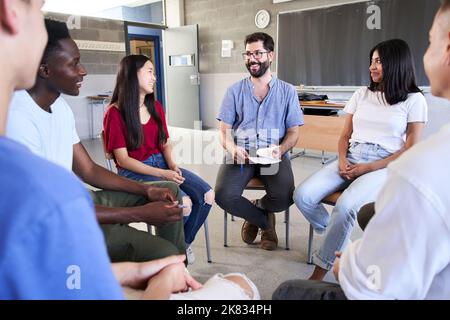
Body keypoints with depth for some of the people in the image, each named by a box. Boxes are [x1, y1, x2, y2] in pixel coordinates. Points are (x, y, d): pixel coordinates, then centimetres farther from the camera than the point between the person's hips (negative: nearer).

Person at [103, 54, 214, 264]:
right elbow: (123, 160, -12)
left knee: (207, 195, -14)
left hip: (162, 164, 7)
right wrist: (161, 174, -19)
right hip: (134, 172, -6)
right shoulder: (115, 113, -10)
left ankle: (184, 243, 10)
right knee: (184, 203, -26)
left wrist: (172, 164, -7)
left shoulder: (156, 107, 11)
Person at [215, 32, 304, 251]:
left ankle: (254, 211, 12)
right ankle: (265, 222, 7)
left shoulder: (287, 91, 10)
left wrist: (280, 149, -14)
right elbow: (224, 130, 6)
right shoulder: (234, 91, 11)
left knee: (284, 198, -28)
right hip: (240, 155, 1)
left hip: (274, 156, 0)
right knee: (224, 196, -26)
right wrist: (232, 148, -17)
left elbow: (293, 131, 8)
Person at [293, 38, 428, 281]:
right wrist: (342, 160, -6)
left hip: (383, 167, -4)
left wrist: (369, 168, -12)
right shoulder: (361, 95, 16)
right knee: (303, 196, -20)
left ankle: (321, 270, -15)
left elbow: (410, 150, -2)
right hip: (350, 161, 5)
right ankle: (337, 239, 5)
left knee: (345, 205, -34)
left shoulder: (414, 99, 3)